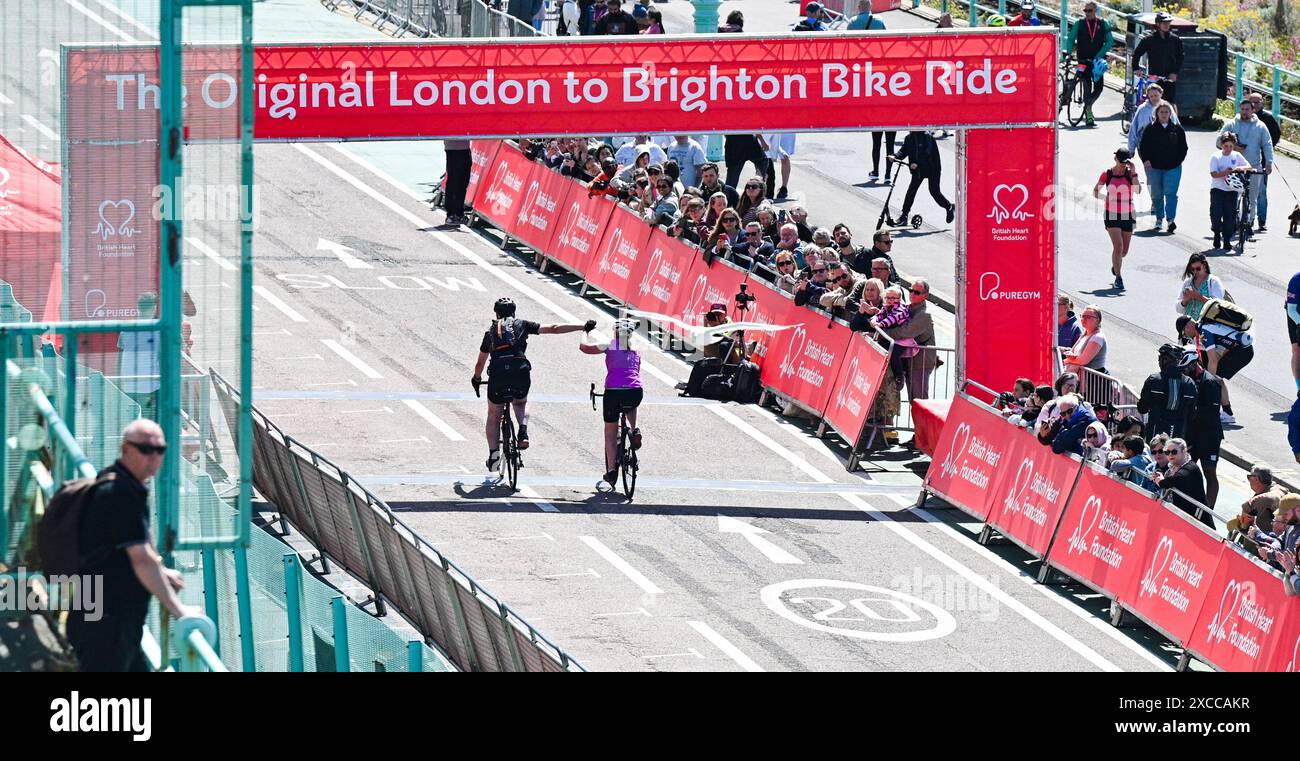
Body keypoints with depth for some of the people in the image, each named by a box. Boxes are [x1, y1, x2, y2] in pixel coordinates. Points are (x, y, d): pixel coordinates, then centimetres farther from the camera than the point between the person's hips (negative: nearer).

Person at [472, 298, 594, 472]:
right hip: (521, 373, 0)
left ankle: (493, 453, 4)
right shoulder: (522, 325, 19)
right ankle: (523, 432, 4)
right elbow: (553, 329, 15)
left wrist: (477, 378, 53)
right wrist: (583, 327, 19)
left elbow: (480, 363, 32)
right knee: (521, 403, 32)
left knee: (494, 415, 19)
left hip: (498, 375, 0)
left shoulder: (490, 331, 24)